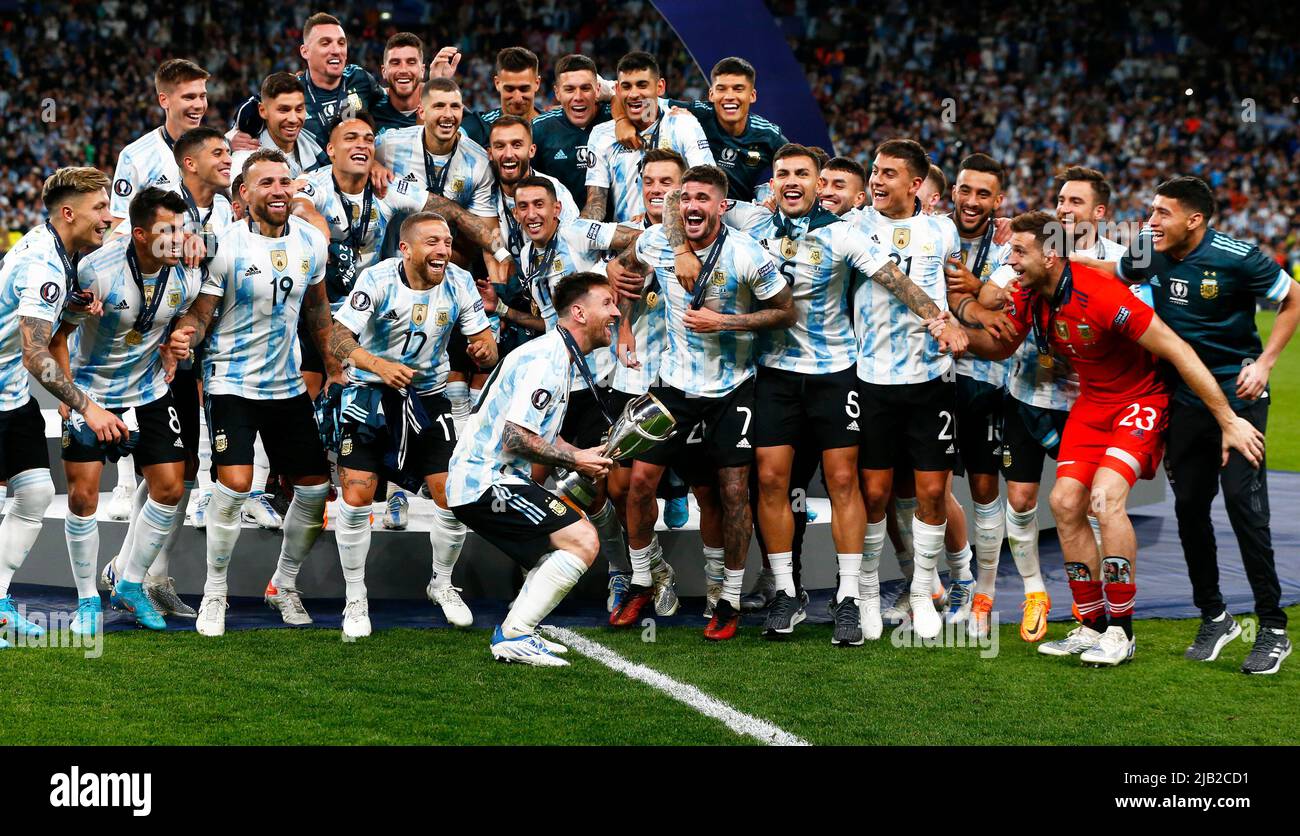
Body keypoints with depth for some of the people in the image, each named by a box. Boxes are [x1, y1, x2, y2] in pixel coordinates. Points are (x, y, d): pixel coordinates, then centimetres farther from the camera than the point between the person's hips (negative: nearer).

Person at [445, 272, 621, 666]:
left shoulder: (565, 359, 16)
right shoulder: (545, 361, -18)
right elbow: (515, 439, -23)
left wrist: (583, 457, 8)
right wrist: (575, 460, -11)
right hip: (485, 482, -11)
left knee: (575, 540, 18)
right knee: (583, 541, -16)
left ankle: (515, 632, 14)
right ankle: (513, 637, -13)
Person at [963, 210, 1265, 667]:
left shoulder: (1102, 295, -31)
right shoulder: (1028, 297, -8)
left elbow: (1178, 352, -27)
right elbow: (1000, 346, 11)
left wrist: (1229, 421, -25)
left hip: (1141, 400, -7)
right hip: (1091, 403, 7)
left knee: (1106, 497, -24)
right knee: (1065, 502, -4)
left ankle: (1120, 631, -12)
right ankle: (1093, 626, 9)